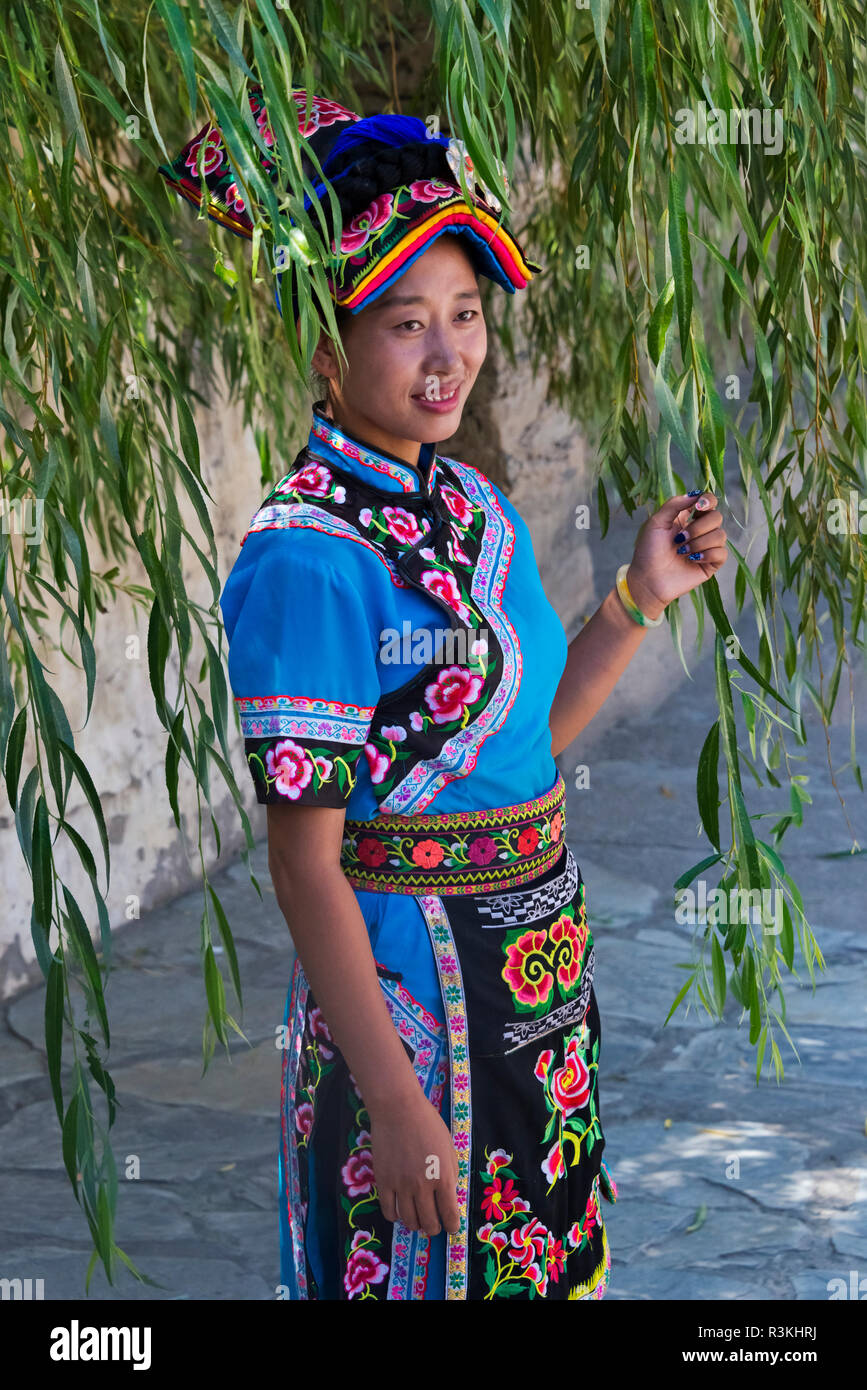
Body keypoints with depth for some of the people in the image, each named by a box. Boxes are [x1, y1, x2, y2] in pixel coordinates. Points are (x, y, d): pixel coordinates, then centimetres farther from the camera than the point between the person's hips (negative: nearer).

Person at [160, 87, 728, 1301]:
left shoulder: (474, 505, 5)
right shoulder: (307, 556, -20)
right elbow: (304, 864, -21)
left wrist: (644, 596, 3)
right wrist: (397, 1104, -22)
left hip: (541, 963, 8)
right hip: (411, 984, -8)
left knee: (547, 1249, 20)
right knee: (430, 1267, 9)